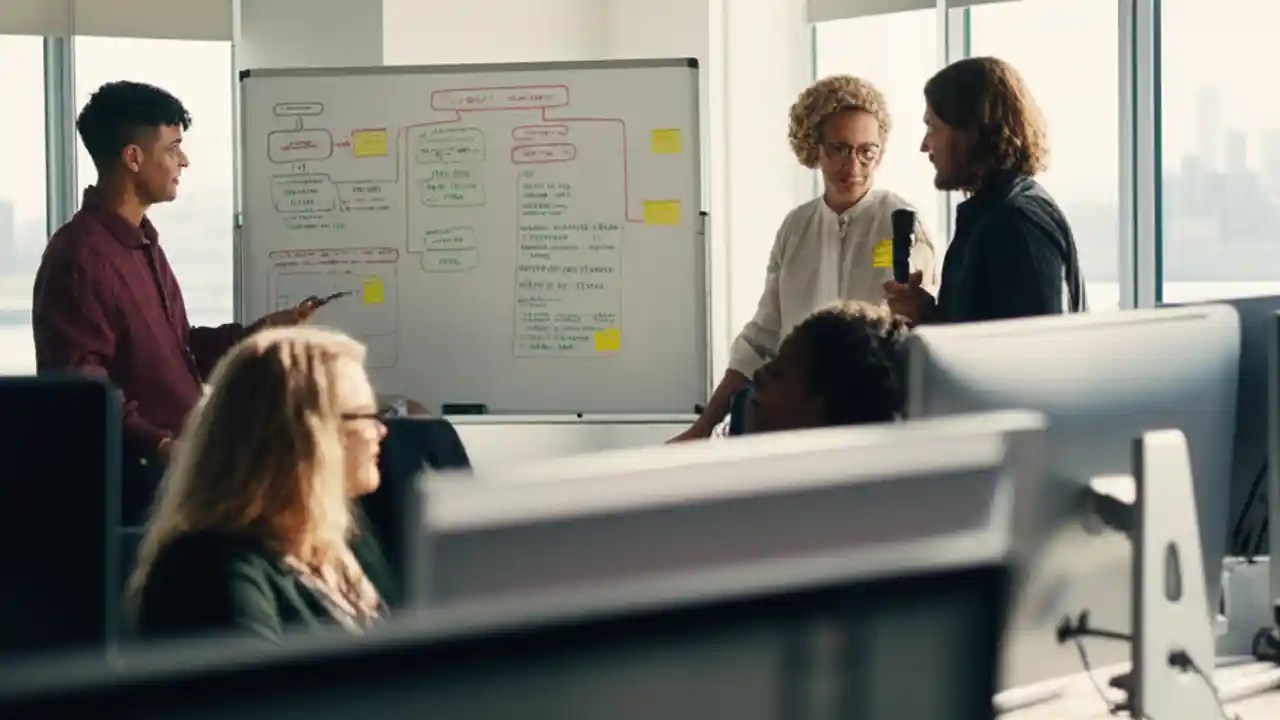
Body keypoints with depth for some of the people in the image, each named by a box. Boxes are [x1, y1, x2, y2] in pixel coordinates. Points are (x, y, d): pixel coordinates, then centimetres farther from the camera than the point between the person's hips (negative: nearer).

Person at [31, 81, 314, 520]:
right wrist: (154, 443, -30)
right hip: (128, 475, -10)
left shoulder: (141, 243, 17)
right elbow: (77, 384, -23)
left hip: (174, 462, 10)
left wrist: (256, 333, 14)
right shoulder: (79, 257, -17)